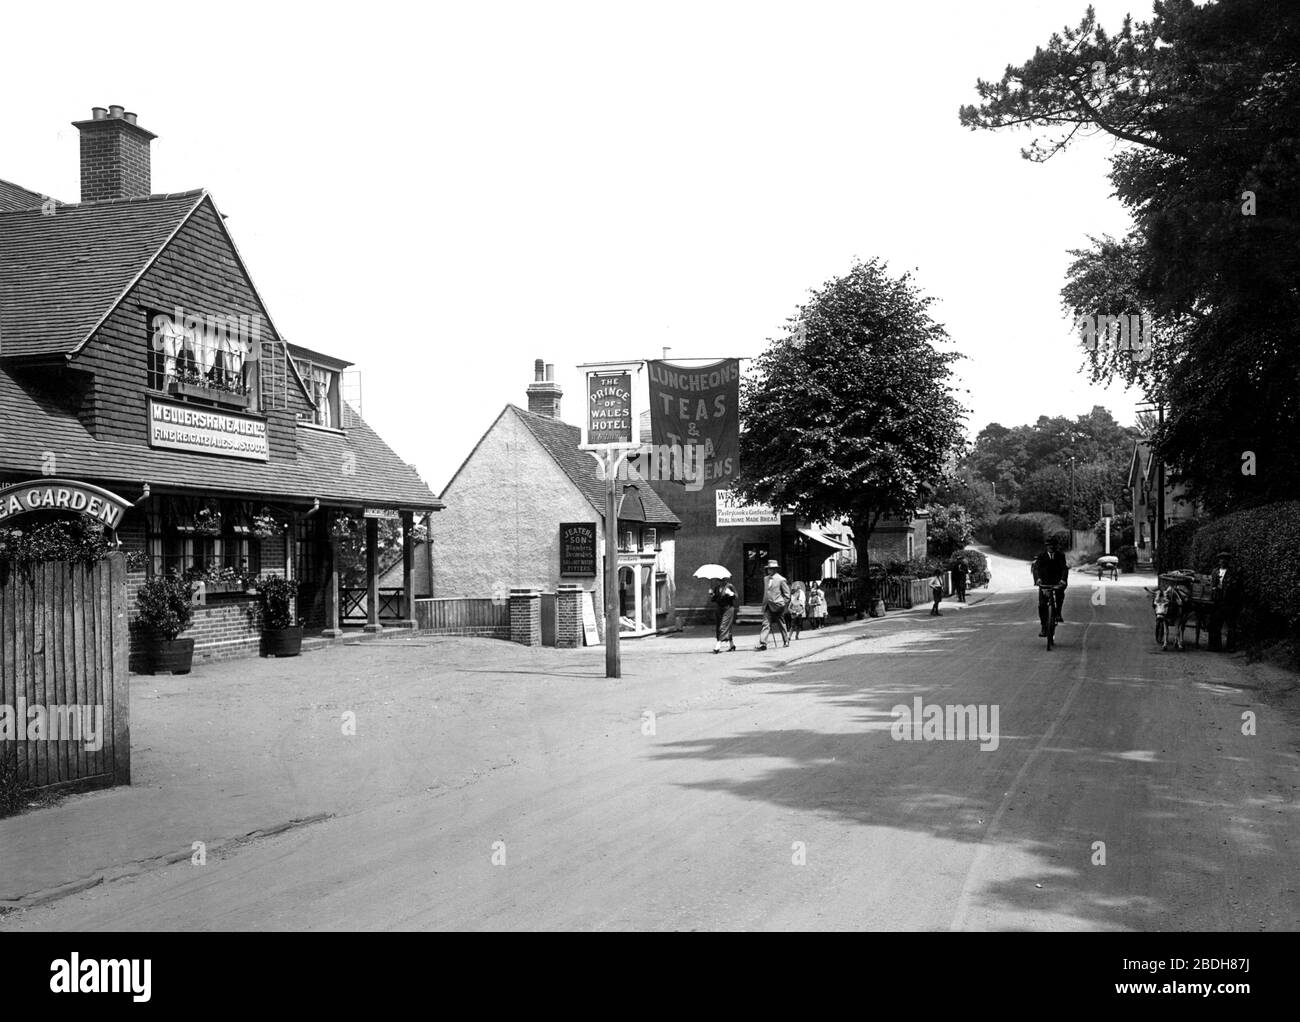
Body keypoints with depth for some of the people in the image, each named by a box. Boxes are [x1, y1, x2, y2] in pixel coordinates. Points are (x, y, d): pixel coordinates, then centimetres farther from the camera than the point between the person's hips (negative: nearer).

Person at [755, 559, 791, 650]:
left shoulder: (781, 580, -7)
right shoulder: (766, 579, 11)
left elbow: (787, 594, -3)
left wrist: (783, 605, -7)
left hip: (777, 606, -5)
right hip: (768, 607, 5)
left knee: (781, 625, 8)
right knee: (766, 624, -7)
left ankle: (786, 641, 26)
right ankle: (762, 643, -15)